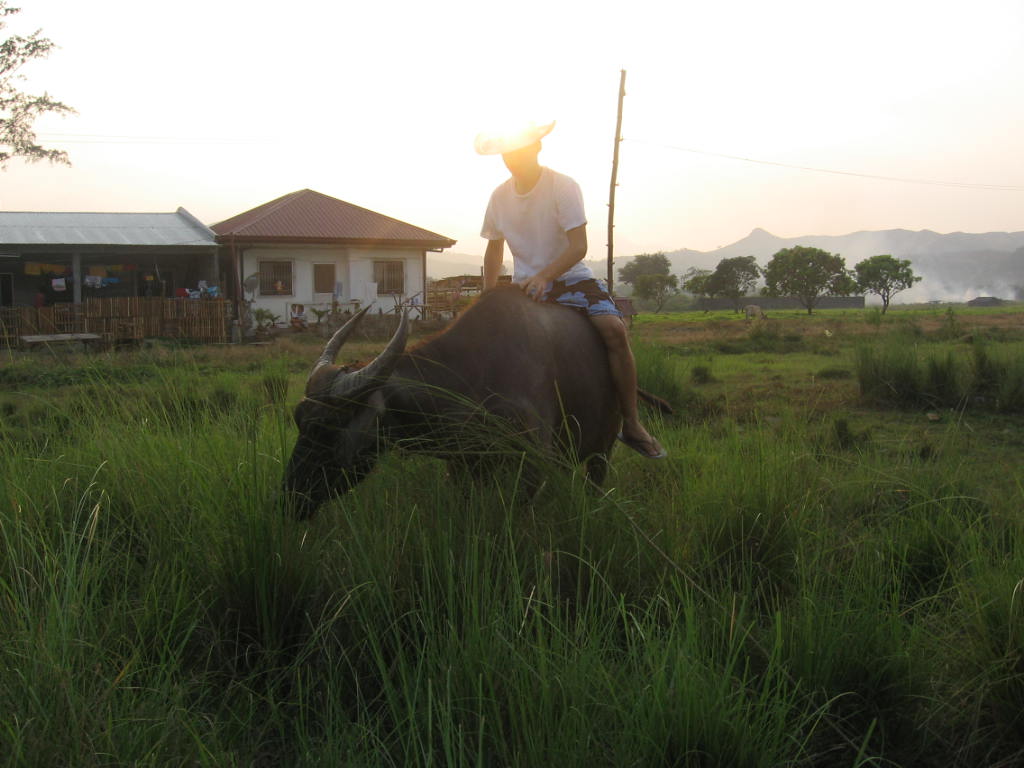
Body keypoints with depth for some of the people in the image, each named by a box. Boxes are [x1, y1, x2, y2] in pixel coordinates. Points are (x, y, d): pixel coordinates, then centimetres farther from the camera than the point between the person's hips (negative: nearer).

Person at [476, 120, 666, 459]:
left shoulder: (563, 187, -10)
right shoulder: (500, 196, 4)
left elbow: (578, 246, -16)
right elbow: (494, 251, 14)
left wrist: (544, 277, -31)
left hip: (569, 278, -4)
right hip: (524, 285, 4)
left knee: (614, 329, -28)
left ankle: (631, 424, -19)